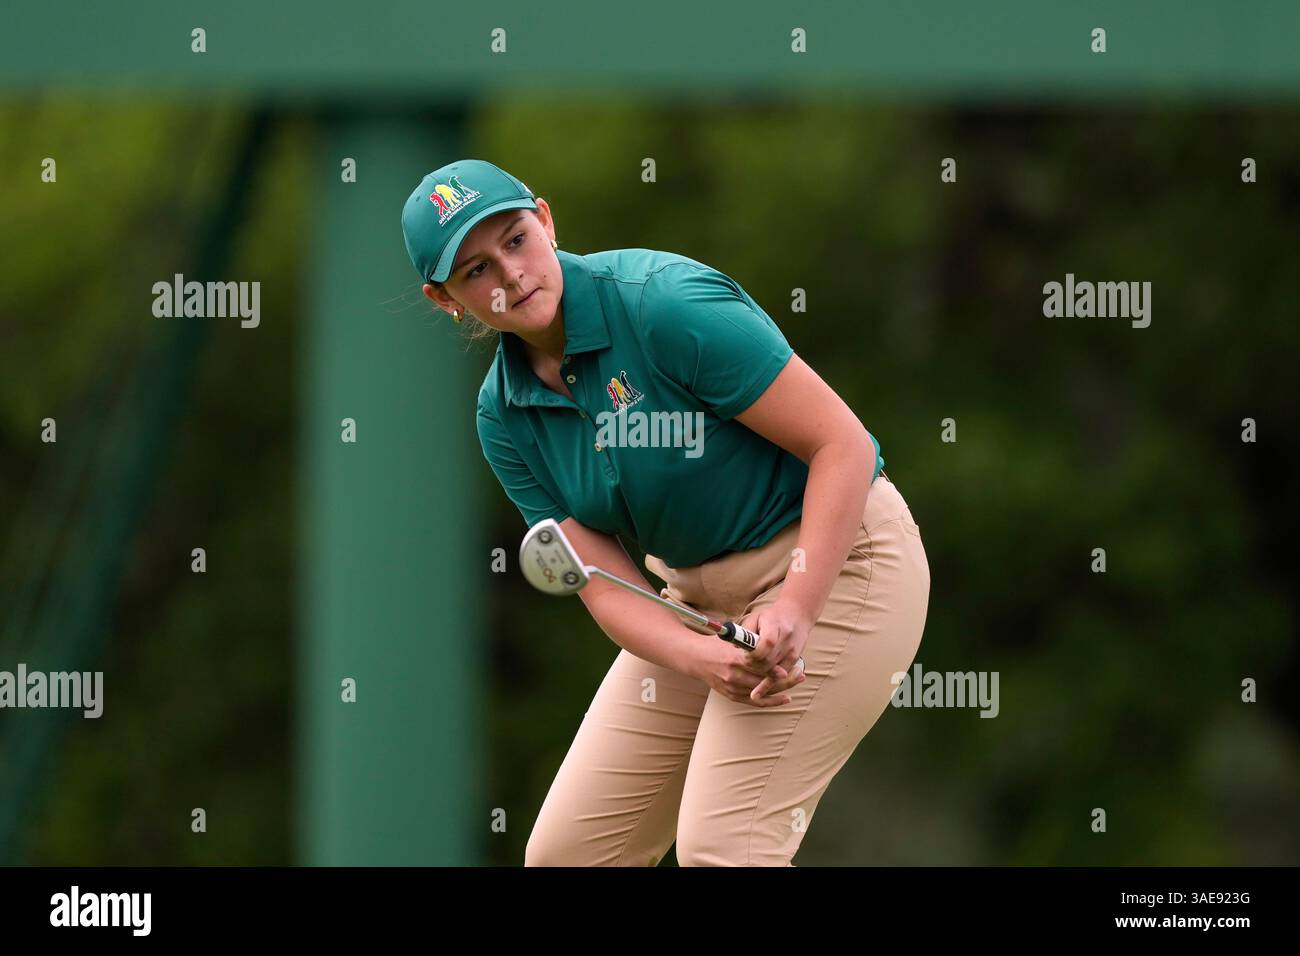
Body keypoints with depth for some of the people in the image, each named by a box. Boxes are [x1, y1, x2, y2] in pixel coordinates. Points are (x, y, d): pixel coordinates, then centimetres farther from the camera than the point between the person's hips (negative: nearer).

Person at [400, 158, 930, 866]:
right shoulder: (504, 417, -2)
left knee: (720, 845, -19)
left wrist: (795, 611, -31)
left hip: (836, 558, -7)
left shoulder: (666, 303, -23)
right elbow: (605, 585, -5)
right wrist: (704, 658, -26)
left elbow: (843, 444, -22)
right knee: (564, 850, 2)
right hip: (696, 592, 7)